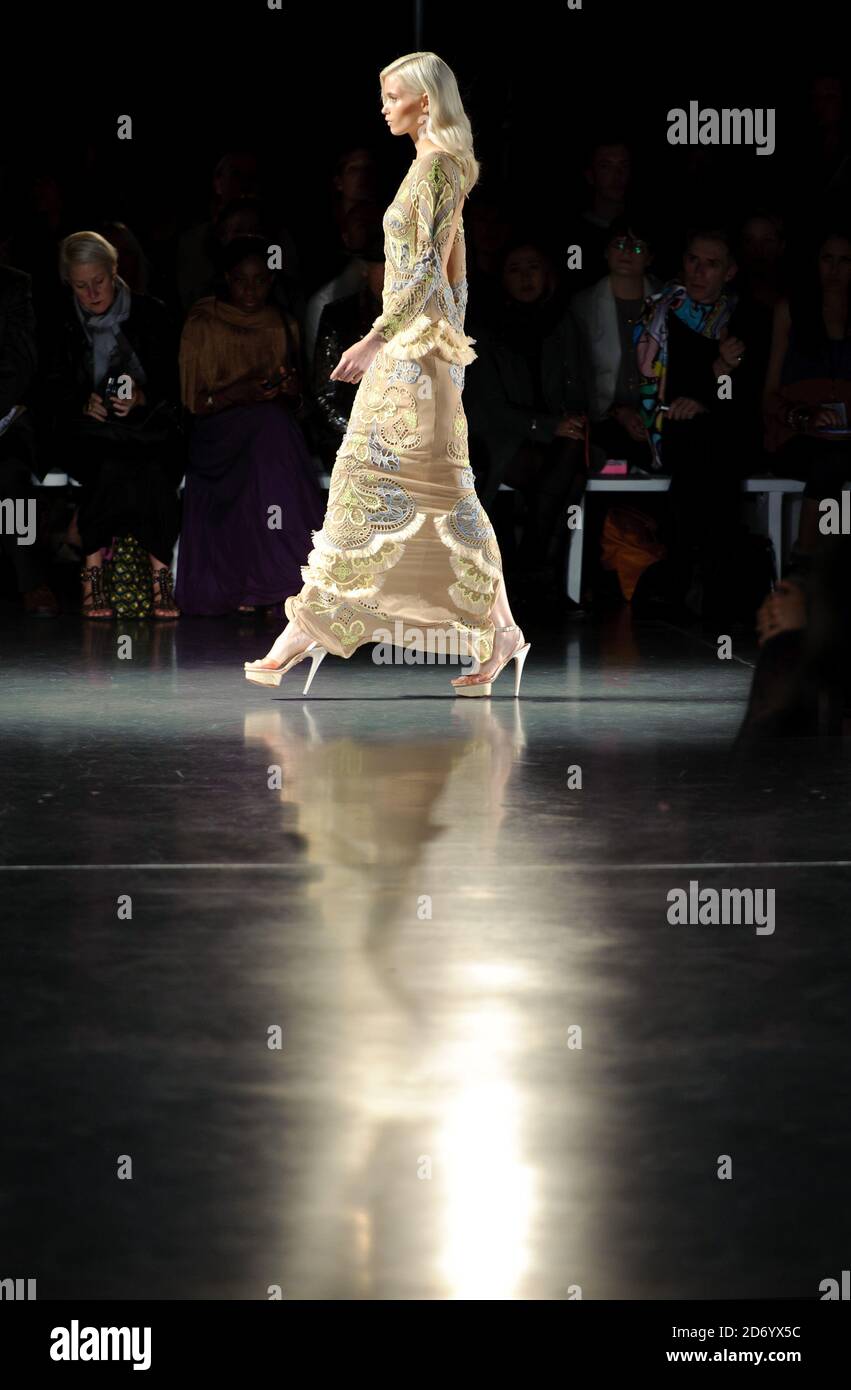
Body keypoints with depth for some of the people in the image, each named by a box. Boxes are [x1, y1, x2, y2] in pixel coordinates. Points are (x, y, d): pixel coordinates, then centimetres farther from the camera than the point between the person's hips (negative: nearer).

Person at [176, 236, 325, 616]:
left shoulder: (284, 327, 13)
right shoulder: (202, 324, 2)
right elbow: (192, 400, 0)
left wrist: (289, 388, -4)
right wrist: (240, 392, -14)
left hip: (272, 429, 3)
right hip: (220, 435, -3)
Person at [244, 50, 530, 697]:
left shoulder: (433, 165, -12)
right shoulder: (444, 166, 16)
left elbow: (427, 269, -20)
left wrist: (376, 338, -24)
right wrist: (451, 341, 23)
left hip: (416, 344, -10)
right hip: (416, 342, 10)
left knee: (438, 486, -9)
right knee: (365, 476, 9)